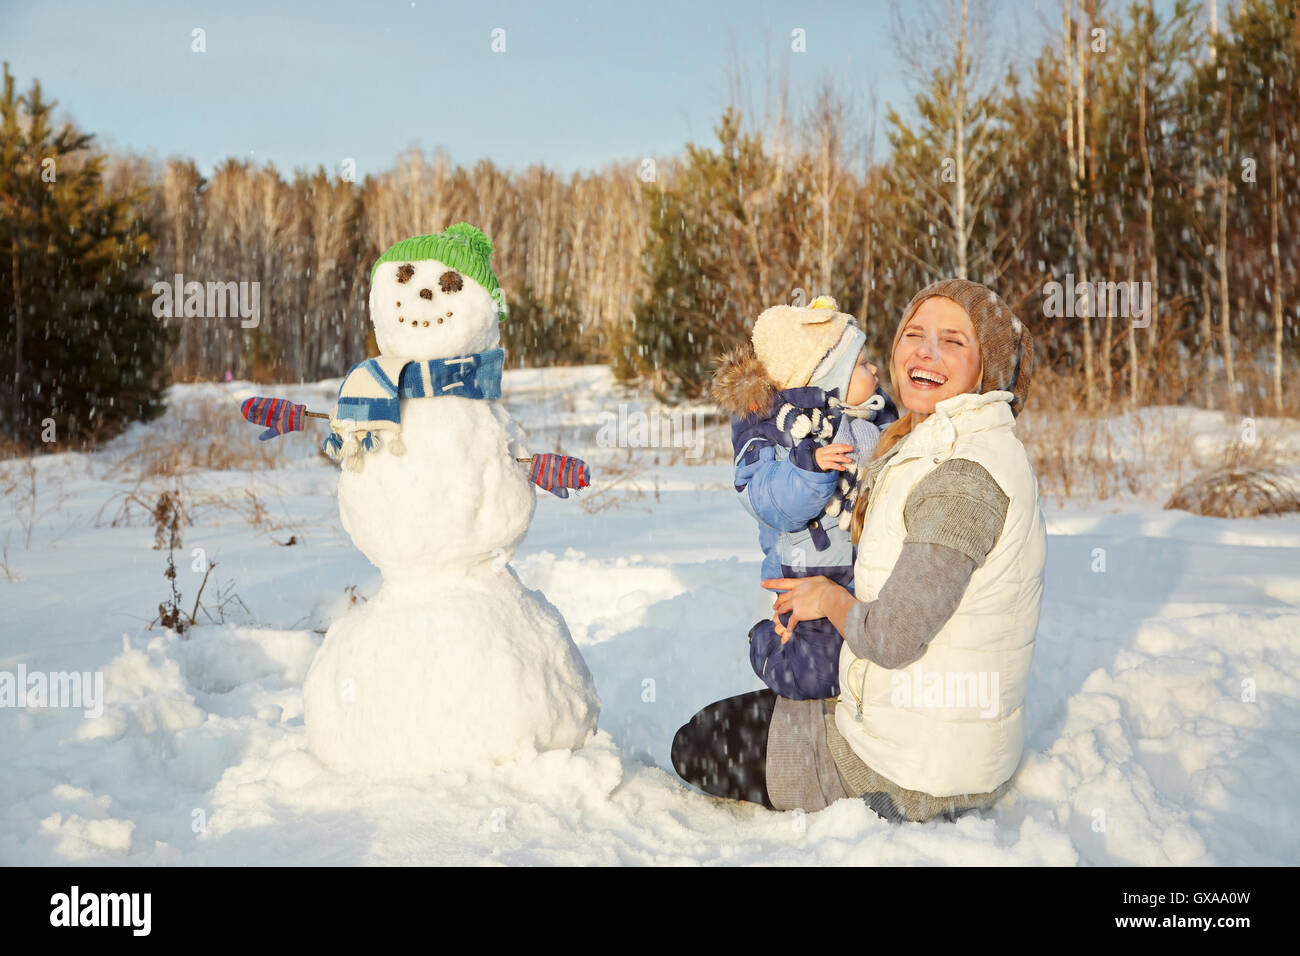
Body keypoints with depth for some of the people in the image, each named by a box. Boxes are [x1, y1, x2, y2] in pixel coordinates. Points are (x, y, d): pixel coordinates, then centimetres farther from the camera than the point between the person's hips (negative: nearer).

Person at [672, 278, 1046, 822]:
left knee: (694, 745, 7)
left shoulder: (964, 474, -25)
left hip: (912, 774, -10)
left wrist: (831, 598, -7)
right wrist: (816, 602, 5)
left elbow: (891, 638, -27)